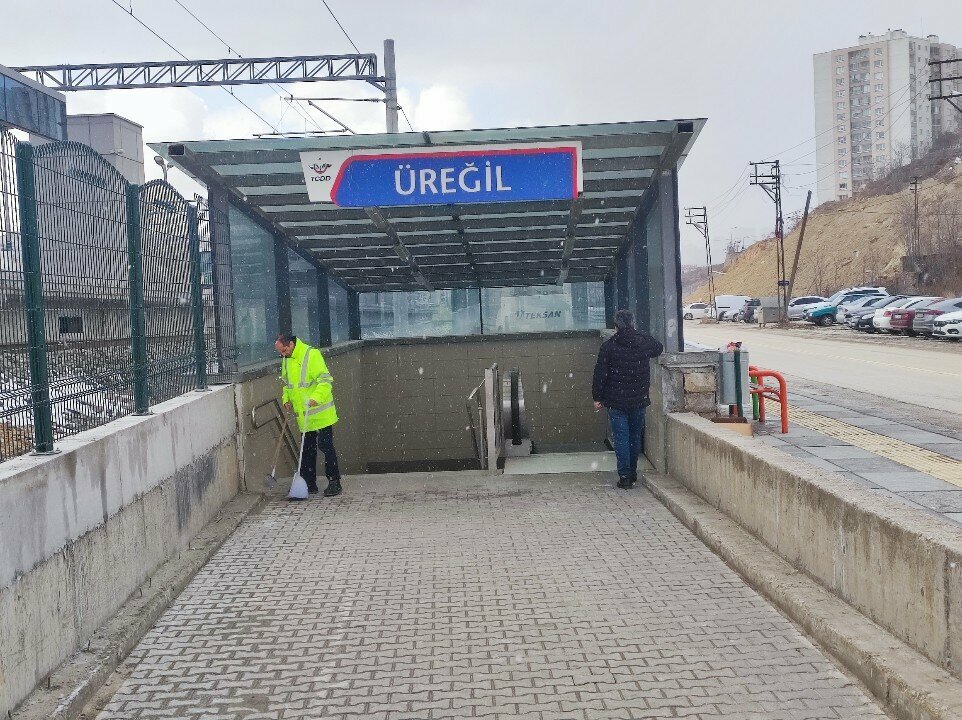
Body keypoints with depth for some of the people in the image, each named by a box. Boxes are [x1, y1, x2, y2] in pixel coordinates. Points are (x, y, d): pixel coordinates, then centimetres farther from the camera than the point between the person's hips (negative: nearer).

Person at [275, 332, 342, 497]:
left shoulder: (311, 354, -15)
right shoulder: (286, 360, 10)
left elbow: (325, 380, -21)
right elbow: (286, 383, 24)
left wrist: (315, 398, -32)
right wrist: (286, 398, 7)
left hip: (320, 414, -7)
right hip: (303, 415, 7)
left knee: (326, 446, -5)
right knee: (307, 449, 12)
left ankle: (334, 482, 2)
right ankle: (309, 484, 19)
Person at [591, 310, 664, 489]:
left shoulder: (608, 346, -10)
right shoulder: (645, 341, -1)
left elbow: (600, 374, -8)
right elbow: (659, 349, 22)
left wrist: (597, 397, 2)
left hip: (616, 401, -3)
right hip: (639, 400, 3)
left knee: (621, 438, 1)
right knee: (635, 437, 16)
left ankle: (625, 475, -2)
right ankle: (632, 473, 25)